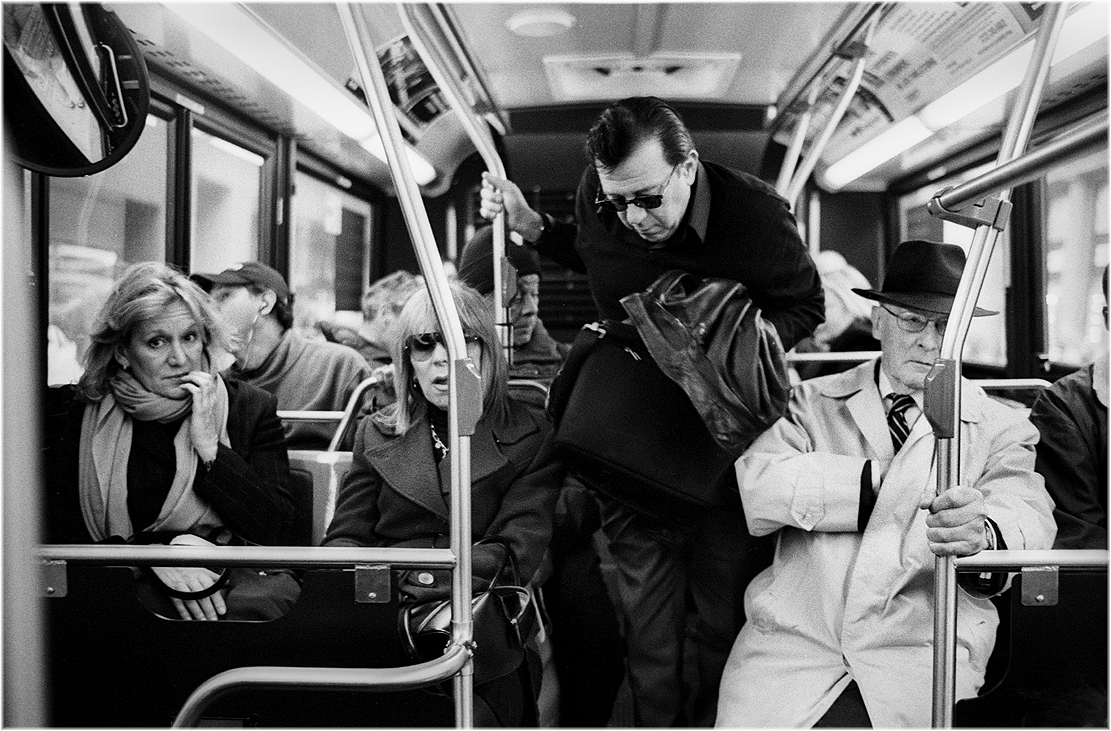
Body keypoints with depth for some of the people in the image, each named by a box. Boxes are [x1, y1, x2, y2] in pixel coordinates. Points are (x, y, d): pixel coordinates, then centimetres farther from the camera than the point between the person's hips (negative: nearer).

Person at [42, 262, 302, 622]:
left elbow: (278, 533, 0)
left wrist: (208, 446, -8)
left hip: (234, 580, -1)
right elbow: (56, 537, 1)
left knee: (267, 598, -35)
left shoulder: (250, 407, 8)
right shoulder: (79, 413, 7)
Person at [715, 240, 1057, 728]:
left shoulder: (998, 427, 11)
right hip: (793, 641, 1)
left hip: (922, 656, -1)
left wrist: (981, 535, -32)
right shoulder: (816, 403, 12)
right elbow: (756, 485, -5)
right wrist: (876, 482, -16)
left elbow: (1028, 518, -8)